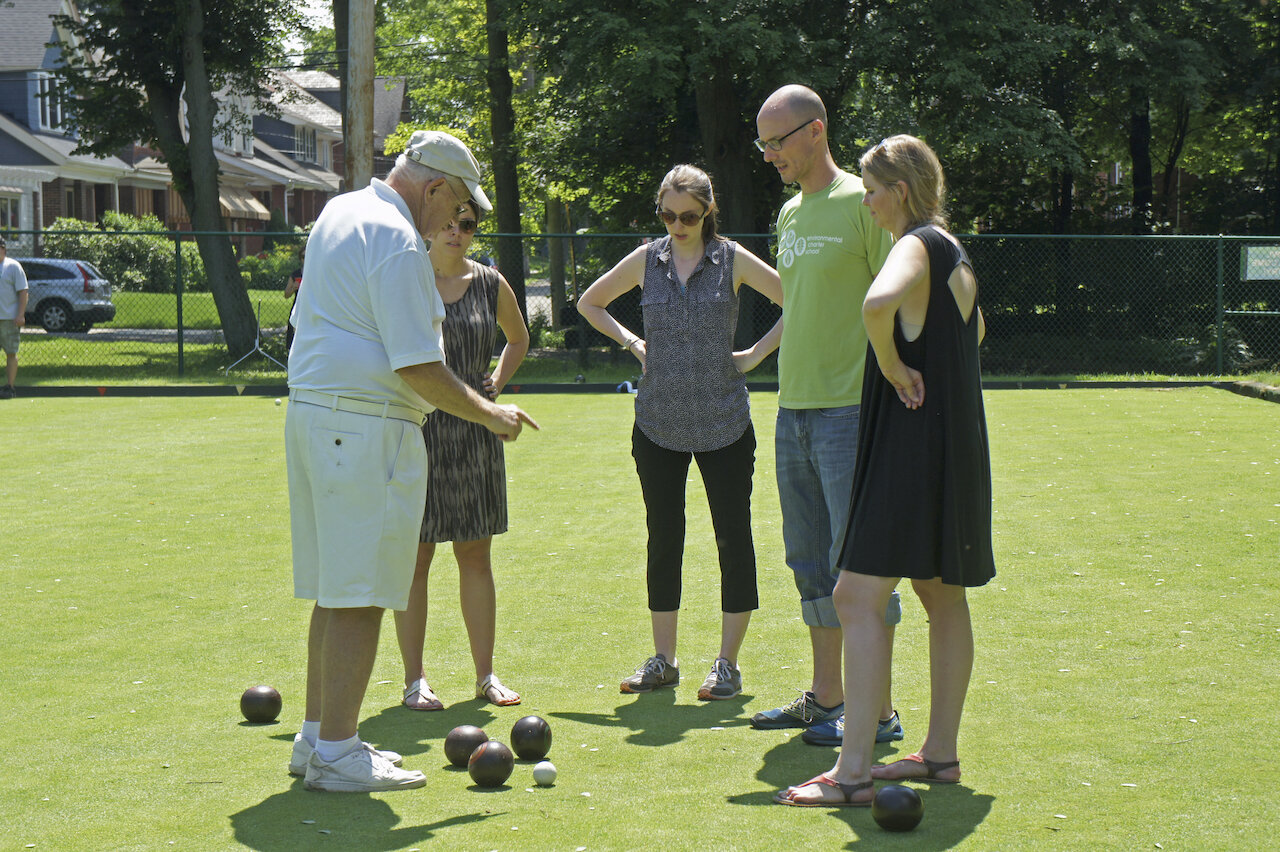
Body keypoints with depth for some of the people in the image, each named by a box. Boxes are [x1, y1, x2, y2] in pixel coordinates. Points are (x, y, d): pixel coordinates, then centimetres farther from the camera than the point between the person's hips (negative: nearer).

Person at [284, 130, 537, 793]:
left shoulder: (338, 211, 16)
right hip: (366, 427, -10)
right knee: (359, 597, -6)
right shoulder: (397, 241, -16)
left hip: (310, 410, 10)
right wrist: (489, 414, -8)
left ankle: (318, 735, 21)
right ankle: (336, 753, -4)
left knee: (334, 592, 15)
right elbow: (416, 367, -19)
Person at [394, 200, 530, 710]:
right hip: (416, 432, -3)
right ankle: (414, 679, 6)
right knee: (414, 557, 0)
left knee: (476, 557, 8)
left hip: (474, 436, 3)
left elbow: (518, 339, 25)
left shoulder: (490, 284, 6)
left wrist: (497, 383, 10)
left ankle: (485, 674, 15)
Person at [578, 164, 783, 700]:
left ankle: (728, 664, 7)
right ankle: (663, 661, 16)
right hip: (658, 424, 2)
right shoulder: (646, 260, 5)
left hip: (724, 423, -2)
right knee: (663, 538, 7)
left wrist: (756, 354, -4)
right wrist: (632, 342, 7)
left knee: (733, 537, -1)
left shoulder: (732, 260, -1)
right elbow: (589, 303, 19)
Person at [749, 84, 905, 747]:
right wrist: (787, 397, 18)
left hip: (851, 411, -8)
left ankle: (878, 711, -1)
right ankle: (825, 697, 20)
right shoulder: (790, 214, 16)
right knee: (812, 560, 12)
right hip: (793, 411, 8)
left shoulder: (862, 204, -8)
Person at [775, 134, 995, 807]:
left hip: (913, 447, -11)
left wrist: (892, 366, -21)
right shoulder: (954, 252, 16)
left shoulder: (917, 246, -14)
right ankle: (941, 753, 24)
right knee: (942, 597, 15)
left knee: (858, 597, -12)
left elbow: (877, 303, -36)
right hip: (952, 442, 11)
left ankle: (853, 772, -16)